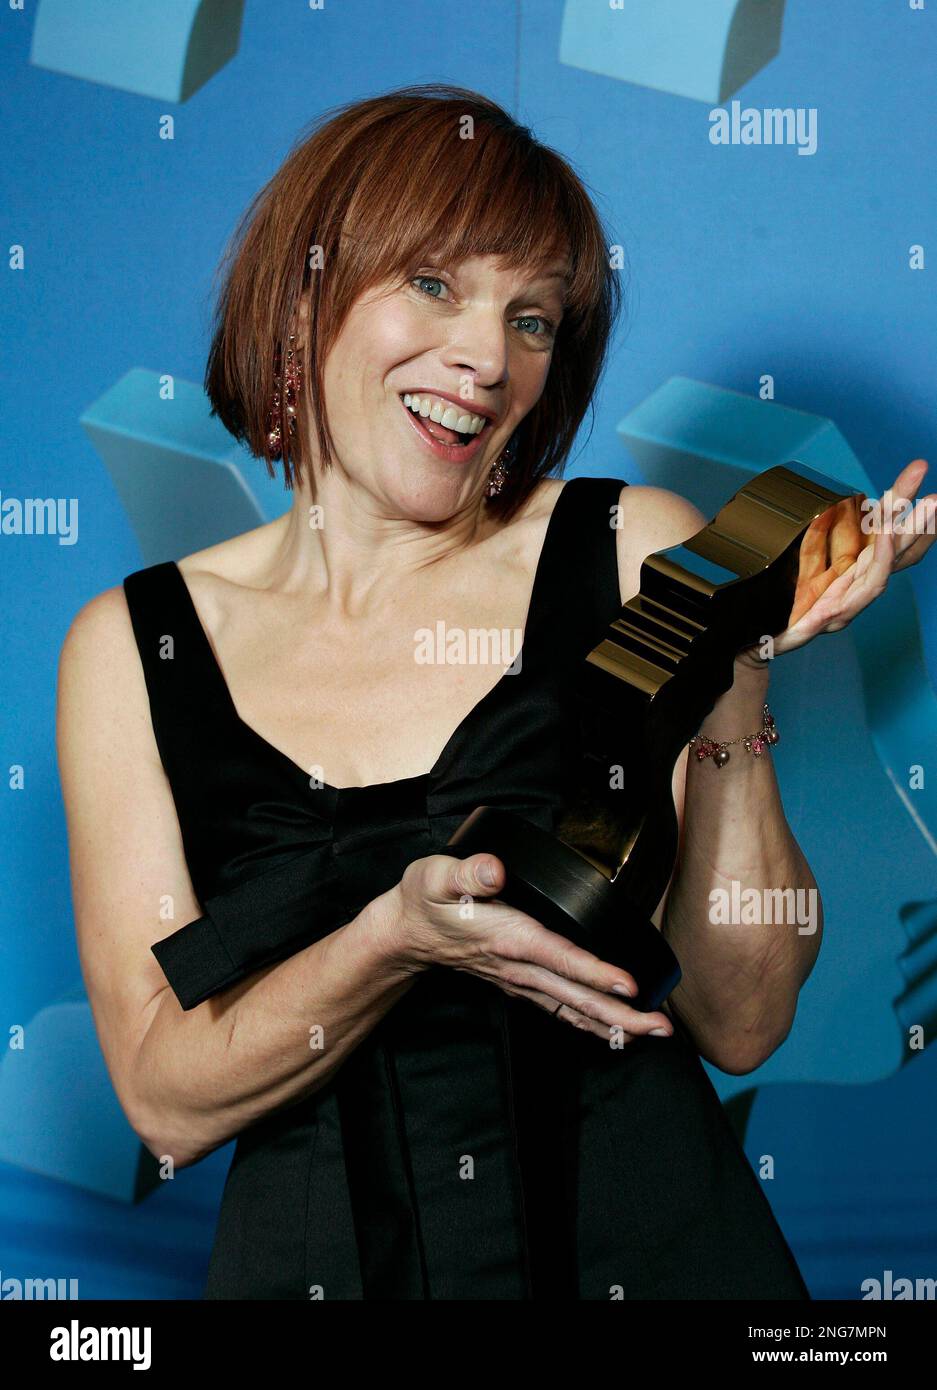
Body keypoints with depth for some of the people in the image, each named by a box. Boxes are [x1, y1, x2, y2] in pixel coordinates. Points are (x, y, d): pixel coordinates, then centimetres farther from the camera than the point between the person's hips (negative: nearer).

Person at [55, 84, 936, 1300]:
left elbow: (740, 1026, -9)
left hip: (646, 1245, 0)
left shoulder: (641, 555, -8)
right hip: (314, 1255, 1)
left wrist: (729, 673, -20)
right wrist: (395, 939, -24)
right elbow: (167, 1102, -9)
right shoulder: (130, 648, -6)